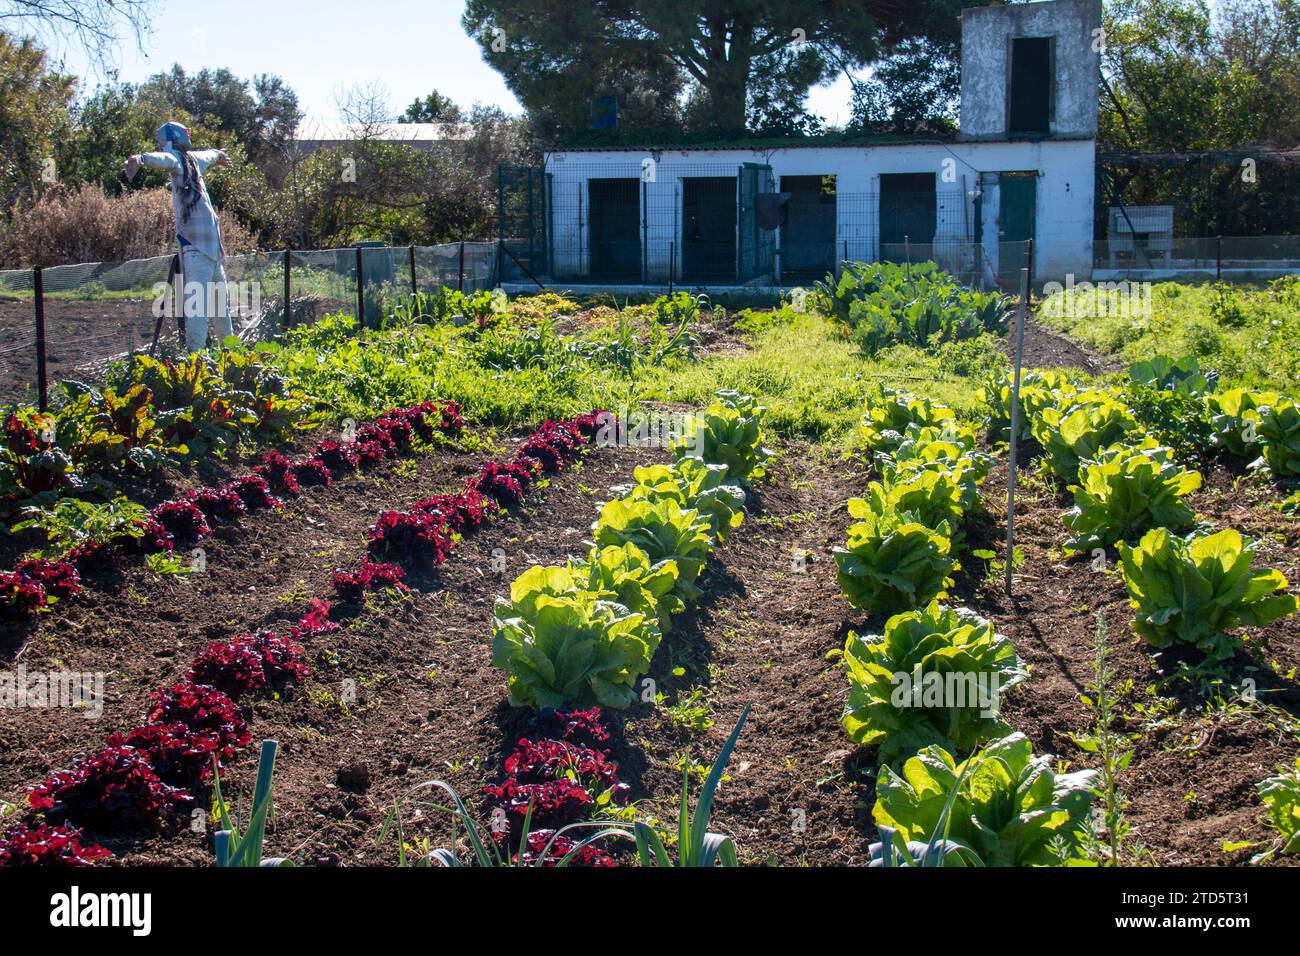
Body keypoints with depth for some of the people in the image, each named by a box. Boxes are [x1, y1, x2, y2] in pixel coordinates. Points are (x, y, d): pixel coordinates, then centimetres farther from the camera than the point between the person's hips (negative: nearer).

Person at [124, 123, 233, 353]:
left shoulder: (179, 160, -4)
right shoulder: (192, 159, 18)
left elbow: (165, 159, -28)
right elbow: (207, 155, 42)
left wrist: (141, 158, -47)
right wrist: (218, 154, 65)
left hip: (195, 243, -8)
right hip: (212, 240, 8)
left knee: (196, 300, -19)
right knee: (218, 295, 20)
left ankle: (195, 352, -31)